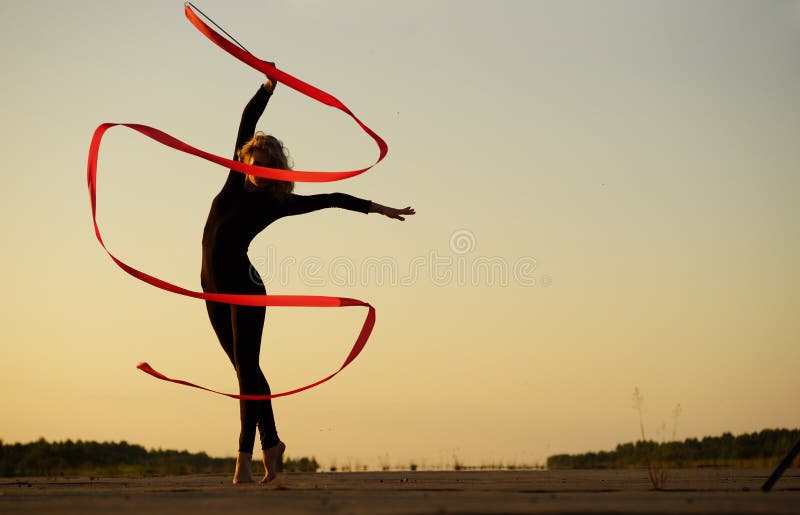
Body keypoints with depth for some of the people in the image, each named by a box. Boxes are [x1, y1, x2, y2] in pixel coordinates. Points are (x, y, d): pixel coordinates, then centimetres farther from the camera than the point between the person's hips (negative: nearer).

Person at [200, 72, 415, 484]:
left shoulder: (278, 202, -5)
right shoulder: (238, 178, 6)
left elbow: (329, 199, -6)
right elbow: (248, 121, 5)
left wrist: (374, 207, -10)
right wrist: (268, 87, -2)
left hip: (244, 285, -5)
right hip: (214, 285, 5)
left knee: (246, 368, -6)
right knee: (244, 367, 10)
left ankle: (245, 457, -6)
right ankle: (270, 443, 19)